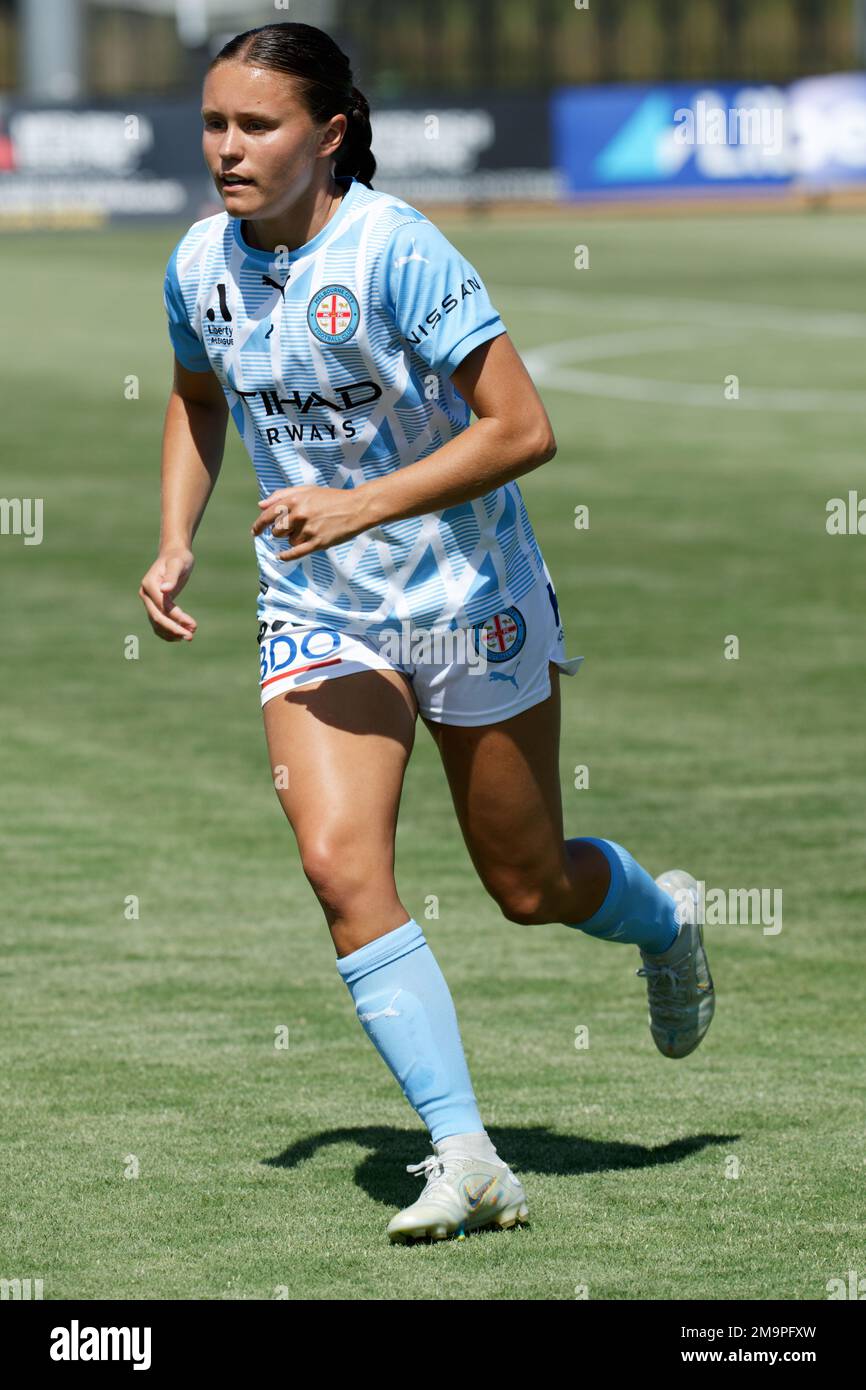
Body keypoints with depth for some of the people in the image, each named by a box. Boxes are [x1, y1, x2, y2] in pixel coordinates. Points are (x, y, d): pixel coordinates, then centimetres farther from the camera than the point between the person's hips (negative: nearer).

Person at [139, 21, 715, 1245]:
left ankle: (662, 916, 46)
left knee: (529, 889, 9)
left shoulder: (395, 251, -23)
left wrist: (360, 506, -28)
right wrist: (175, 543, 4)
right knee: (340, 864, -18)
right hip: (317, 616, 4)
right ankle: (465, 1158, -14)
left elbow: (522, 430, -23)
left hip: (470, 603, -4)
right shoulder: (201, 264, -4)